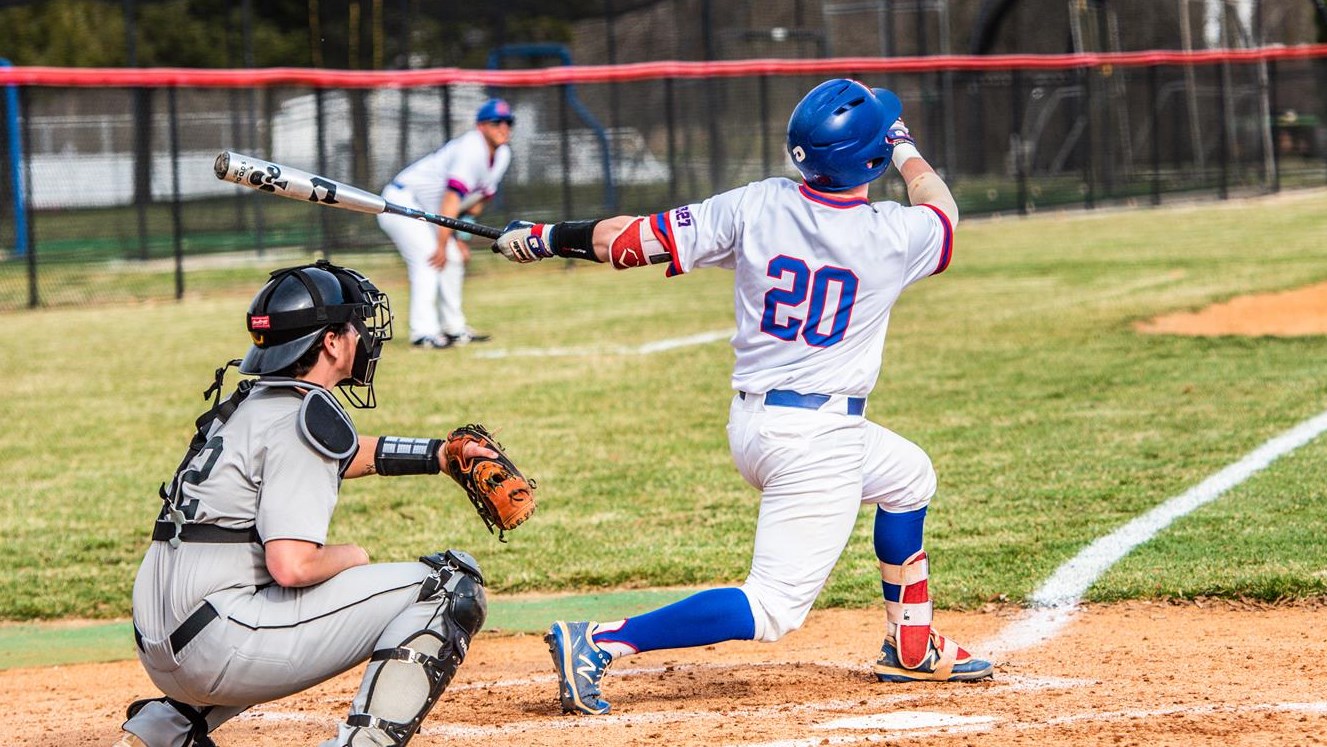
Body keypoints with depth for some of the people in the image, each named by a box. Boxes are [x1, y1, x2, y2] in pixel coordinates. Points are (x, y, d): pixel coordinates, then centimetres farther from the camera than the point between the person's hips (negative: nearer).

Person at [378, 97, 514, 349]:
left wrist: (461, 238, 2)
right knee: (430, 260, -21)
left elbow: (476, 201, 10)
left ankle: (454, 328, 22)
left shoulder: (502, 155, 5)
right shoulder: (472, 148, -25)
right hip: (402, 202, -10)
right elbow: (452, 199, -29)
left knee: (454, 260, 12)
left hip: (427, 213, 10)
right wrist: (442, 245, -30)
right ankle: (424, 332, -26)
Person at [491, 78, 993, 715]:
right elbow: (940, 208, 14)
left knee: (907, 474, 30)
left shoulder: (755, 208, -5)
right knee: (773, 608, -7)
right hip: (819, 441, -7)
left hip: (751, 421, 7)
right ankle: (599, 643, -21)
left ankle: (911, 649, 39)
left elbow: (625, 239, -4)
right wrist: (905, 148, 30)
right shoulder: (895, 236, -12)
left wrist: (548, 236, 10)